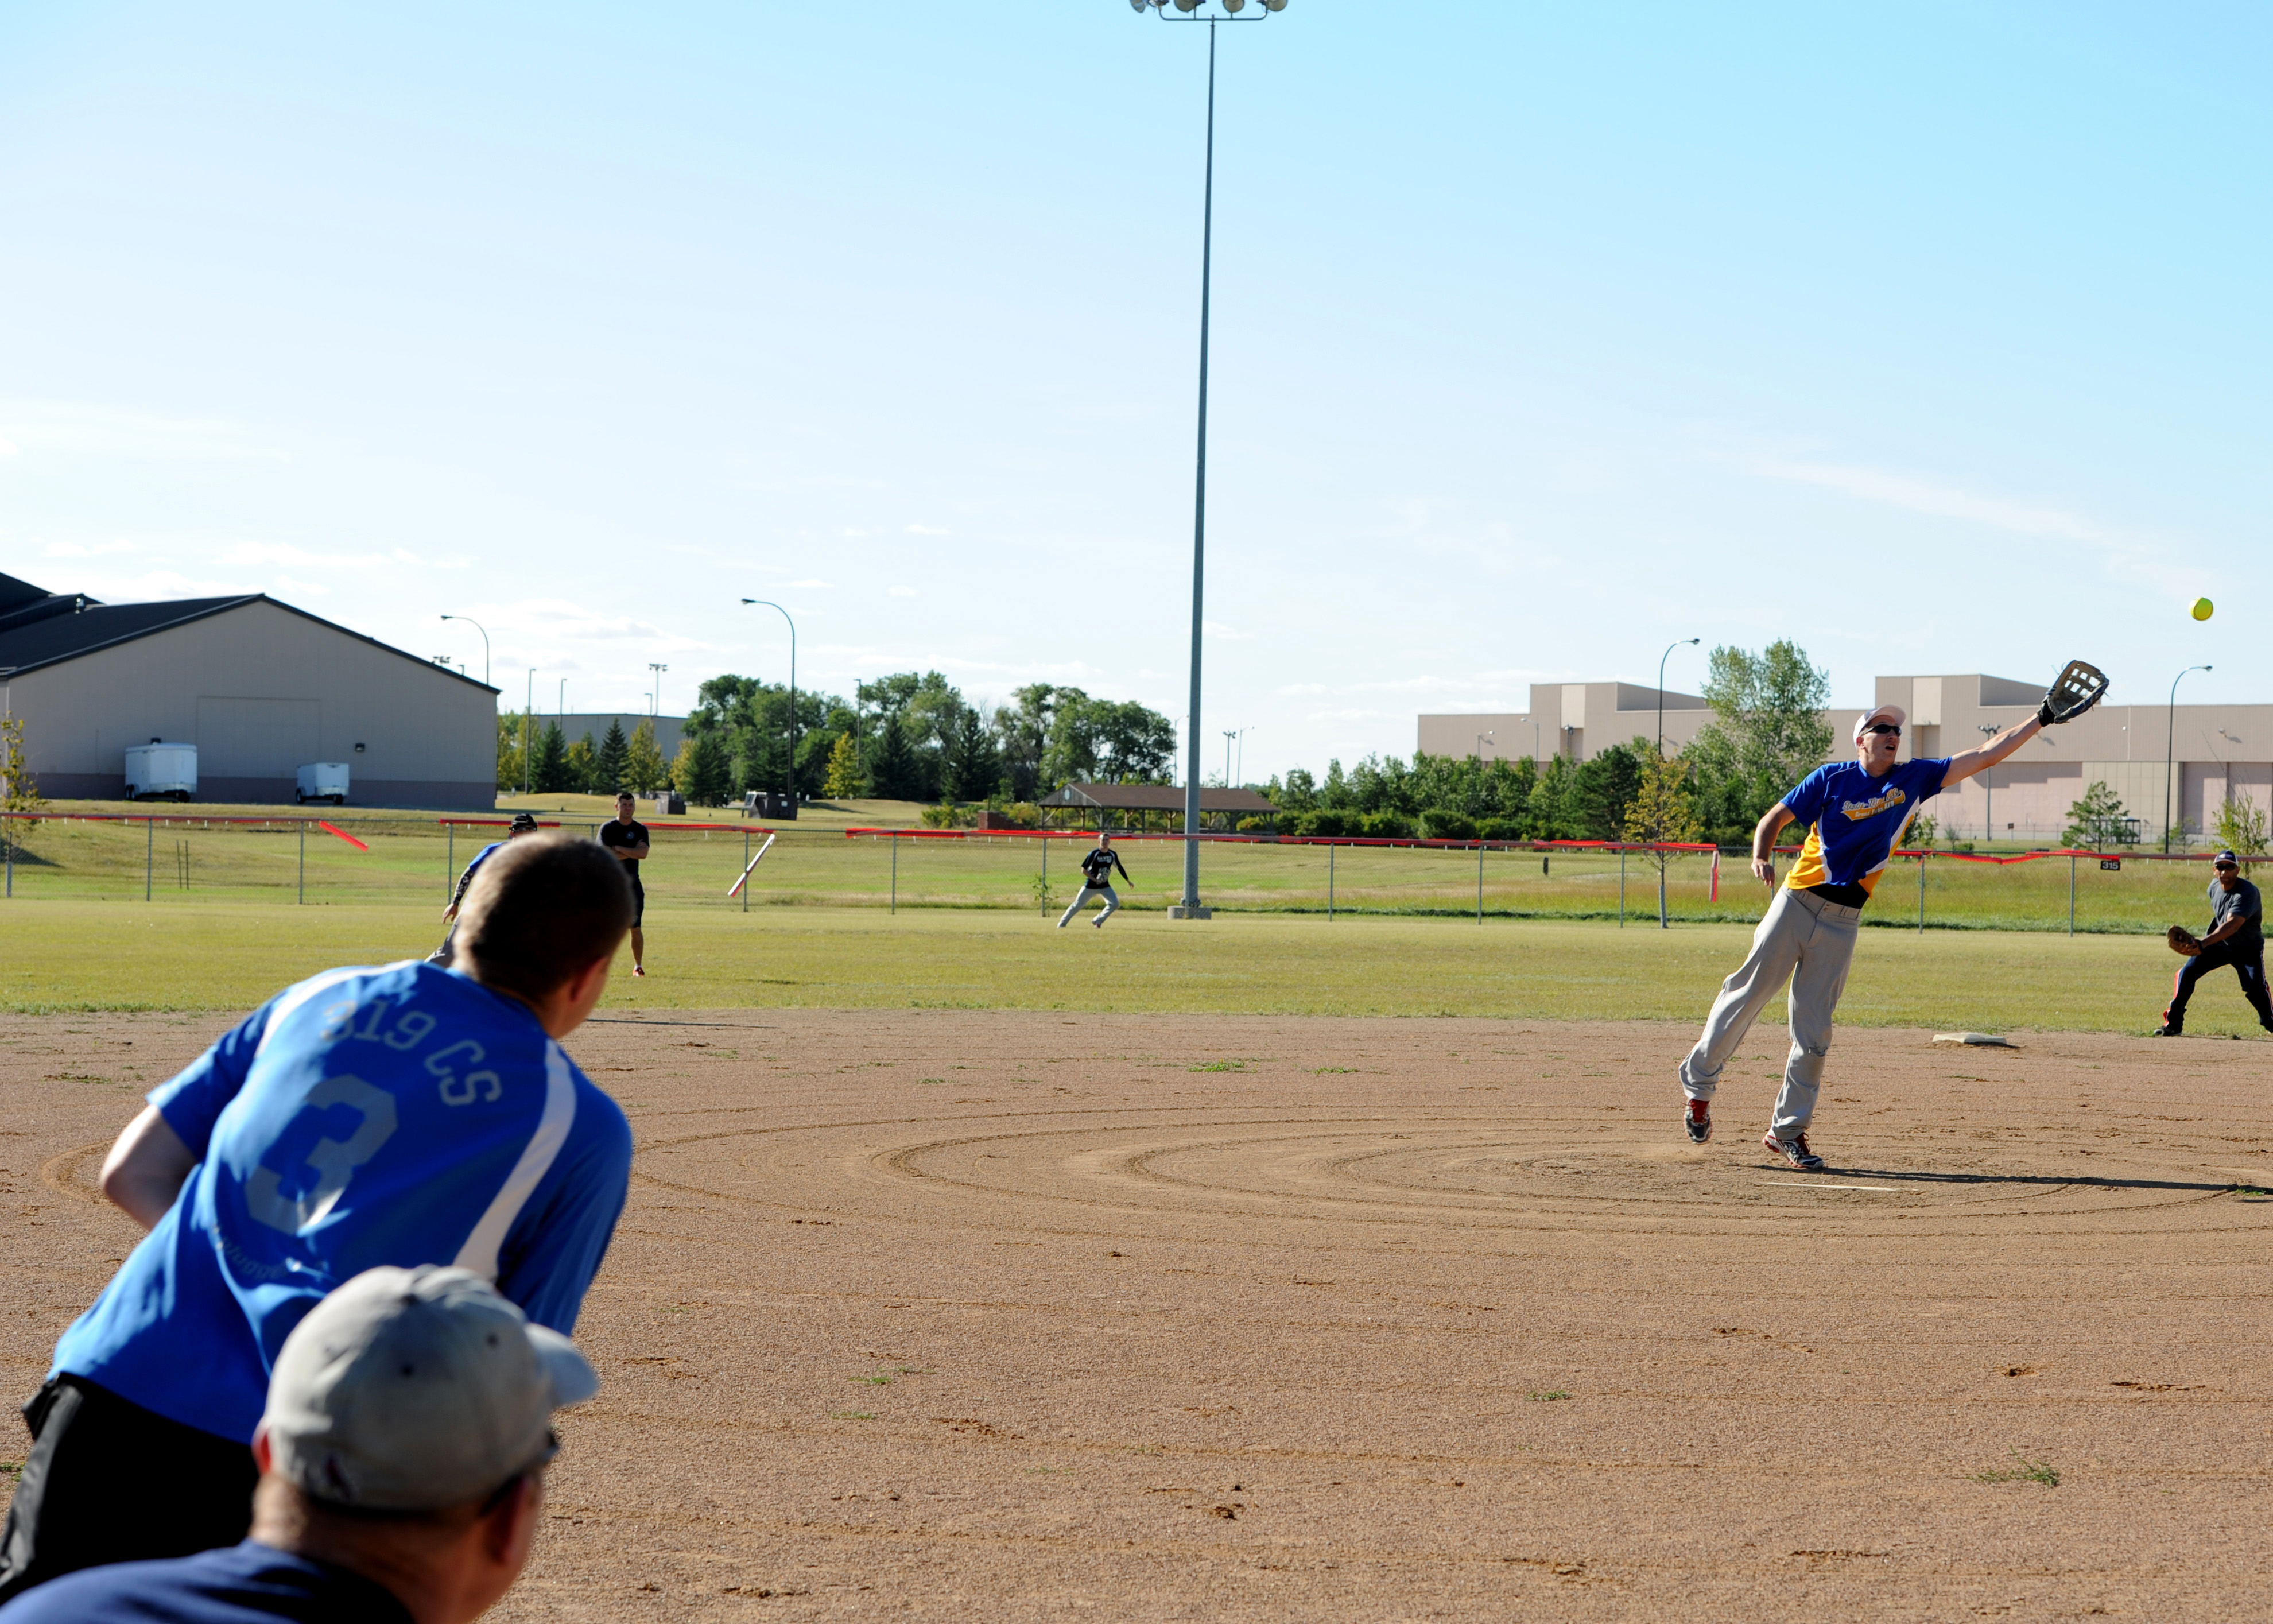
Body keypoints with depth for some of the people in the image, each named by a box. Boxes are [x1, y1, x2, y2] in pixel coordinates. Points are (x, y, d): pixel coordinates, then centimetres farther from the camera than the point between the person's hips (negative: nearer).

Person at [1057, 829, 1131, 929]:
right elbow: (1084, 870, -14)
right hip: (1090, 886, -4)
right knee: (1077, 905, 0)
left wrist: (1128, 881, 13)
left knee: (1115, 904, -11)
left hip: (1105, 886, 4)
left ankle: (1097, 921, 3)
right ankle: (1062, 924, 15)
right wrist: (1095, 880, -21)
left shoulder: (1113, 855, -2)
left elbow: (1120, 868, 11)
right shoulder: (1094, 854, -16)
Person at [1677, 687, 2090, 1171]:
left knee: (1814, 1031, 2)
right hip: (1797, 905, -3)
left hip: (1844, 921, 3)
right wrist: (1762, 859, -20)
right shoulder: (1832, 779, -2)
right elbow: (1774, 819, 0)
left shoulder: (1913, 779, 7)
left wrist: (2041, 720, 2)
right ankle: (1699, 1084, 21)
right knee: (1748, 995, 1)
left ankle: (1787, 1131, 10)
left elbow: (1984, 756, 6)